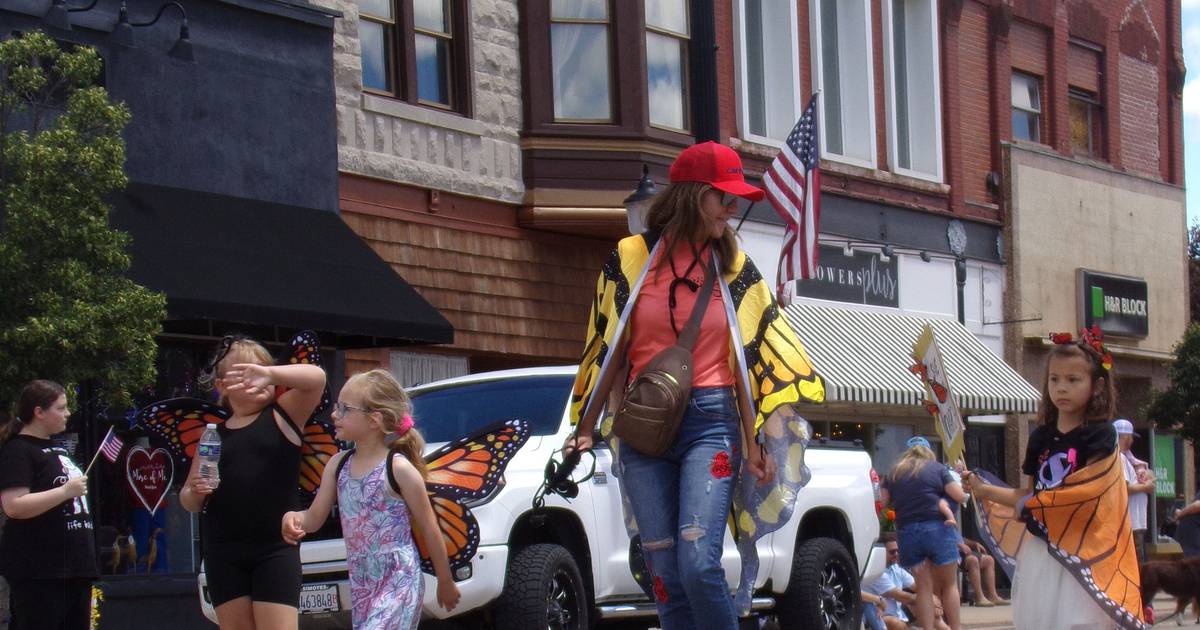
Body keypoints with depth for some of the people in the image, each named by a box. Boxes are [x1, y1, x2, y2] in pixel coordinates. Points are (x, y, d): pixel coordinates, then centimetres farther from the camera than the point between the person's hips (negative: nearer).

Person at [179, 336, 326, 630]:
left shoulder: (283, 415, 3)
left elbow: (316, 377, -15)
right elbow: (188, 501, 16)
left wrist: (270, 374, -32)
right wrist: (195, 492, -8)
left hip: (276, 550, -3)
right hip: (224, 553, 3)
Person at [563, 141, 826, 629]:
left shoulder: (734, 268, 6)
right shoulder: (630, 259, 4)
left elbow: (746, 360, 7)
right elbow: (608, 350, 8)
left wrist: (753, 444, 3)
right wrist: (585, 429, 4)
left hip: (710, 420, -1)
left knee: (699, 565, -18)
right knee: (665, 578, 1)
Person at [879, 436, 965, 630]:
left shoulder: (894, 473, 13)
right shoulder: (937, 468, 4)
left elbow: (882, 502, 7)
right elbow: (960, 497, -3)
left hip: (907, 532, 3)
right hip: (936, 528, -3)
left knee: (924, 586, 7)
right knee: (950, 585, 6)